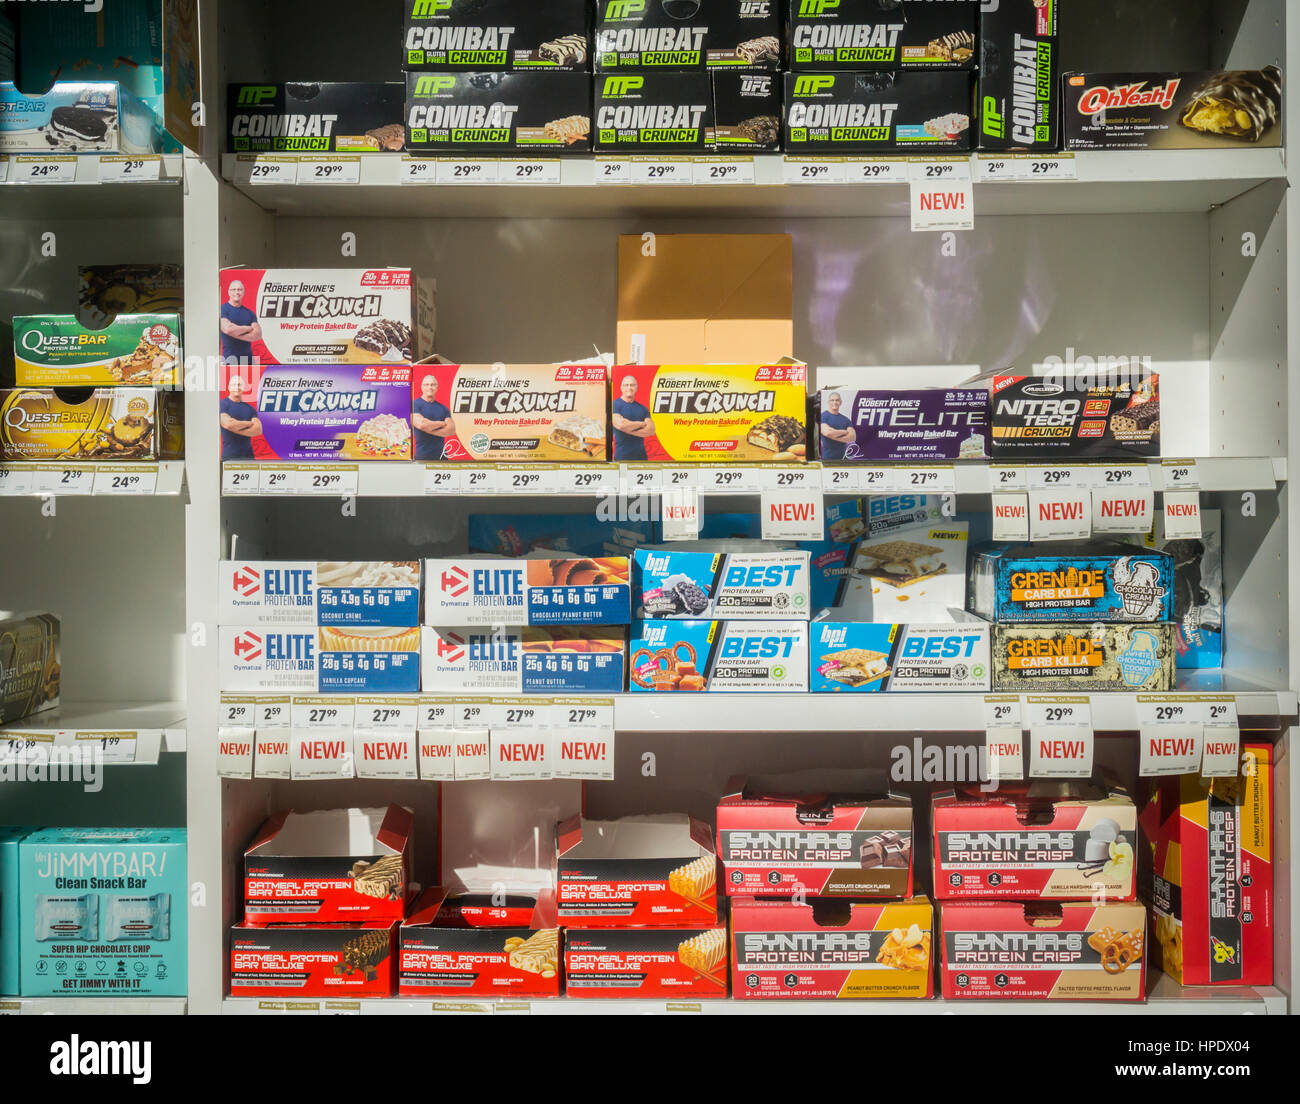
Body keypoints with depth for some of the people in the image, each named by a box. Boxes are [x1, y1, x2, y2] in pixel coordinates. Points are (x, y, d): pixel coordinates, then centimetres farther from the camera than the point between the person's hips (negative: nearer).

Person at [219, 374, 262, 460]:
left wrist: (236, 429, -11)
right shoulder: (222, 404, 0)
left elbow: (258, 430, 1)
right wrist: (249, 423, -2)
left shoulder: (249, 408, 12)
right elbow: (228, 424, -17)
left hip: (248, 455, 4)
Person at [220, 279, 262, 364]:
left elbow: (258, 334, 0)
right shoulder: (223, 309, -2)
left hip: (247, 357, 5)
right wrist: (248, 328, -4)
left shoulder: (249, 313, 12)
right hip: (229, 358, -5)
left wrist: (236, 334, -12)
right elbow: (227, 329, -18)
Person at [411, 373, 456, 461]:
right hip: (422, 456, -5)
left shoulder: (443, 408, 13)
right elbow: (421, 424, -18)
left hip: (441, 455, 5)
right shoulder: (415, 404, -2)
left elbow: (452, 430, 1)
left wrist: (429, 430, -10)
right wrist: (442, 423, -3)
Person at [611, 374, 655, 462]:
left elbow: (651, 430, 1)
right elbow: (620, 425, -19)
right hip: (622, 456, -5)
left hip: (641, 455, 5)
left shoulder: (643, 408, 12)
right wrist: (642, 424, -4)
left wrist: (630, 431, -12)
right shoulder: (614, 405, -3)